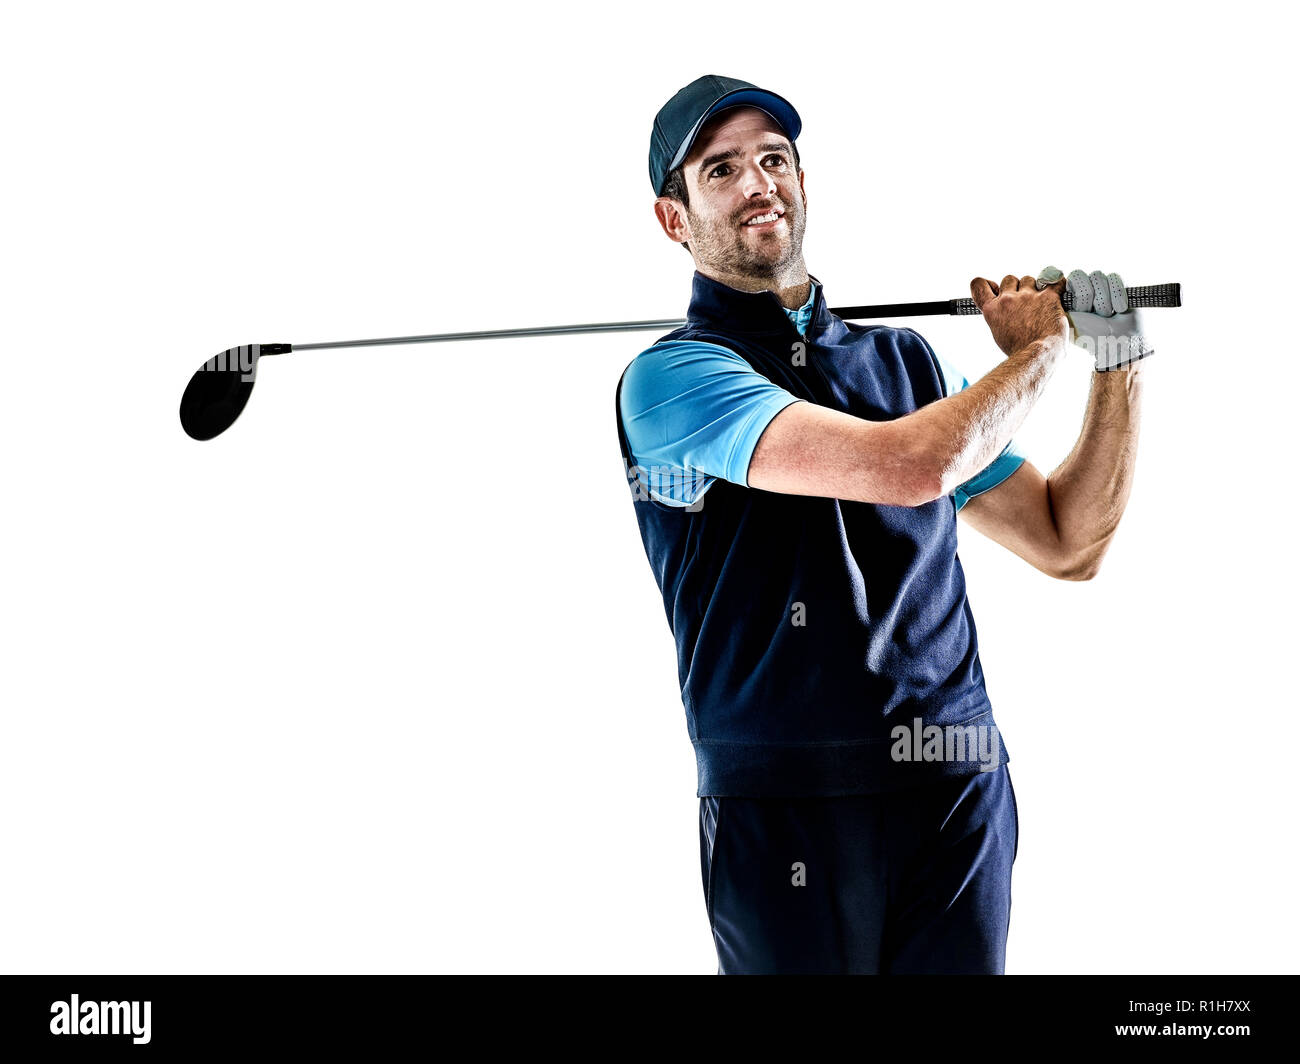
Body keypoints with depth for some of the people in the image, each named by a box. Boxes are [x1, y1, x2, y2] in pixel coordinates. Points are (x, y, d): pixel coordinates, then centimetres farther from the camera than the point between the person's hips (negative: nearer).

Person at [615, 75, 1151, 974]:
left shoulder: (906, 360, 15)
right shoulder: (669, 377, -4)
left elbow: (1068, 545, 19)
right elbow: (907, 466, -17)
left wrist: (1118, 366, 8)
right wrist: (1041, 348, -1)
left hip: (960, 795, 5)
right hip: (785, 807, -4)